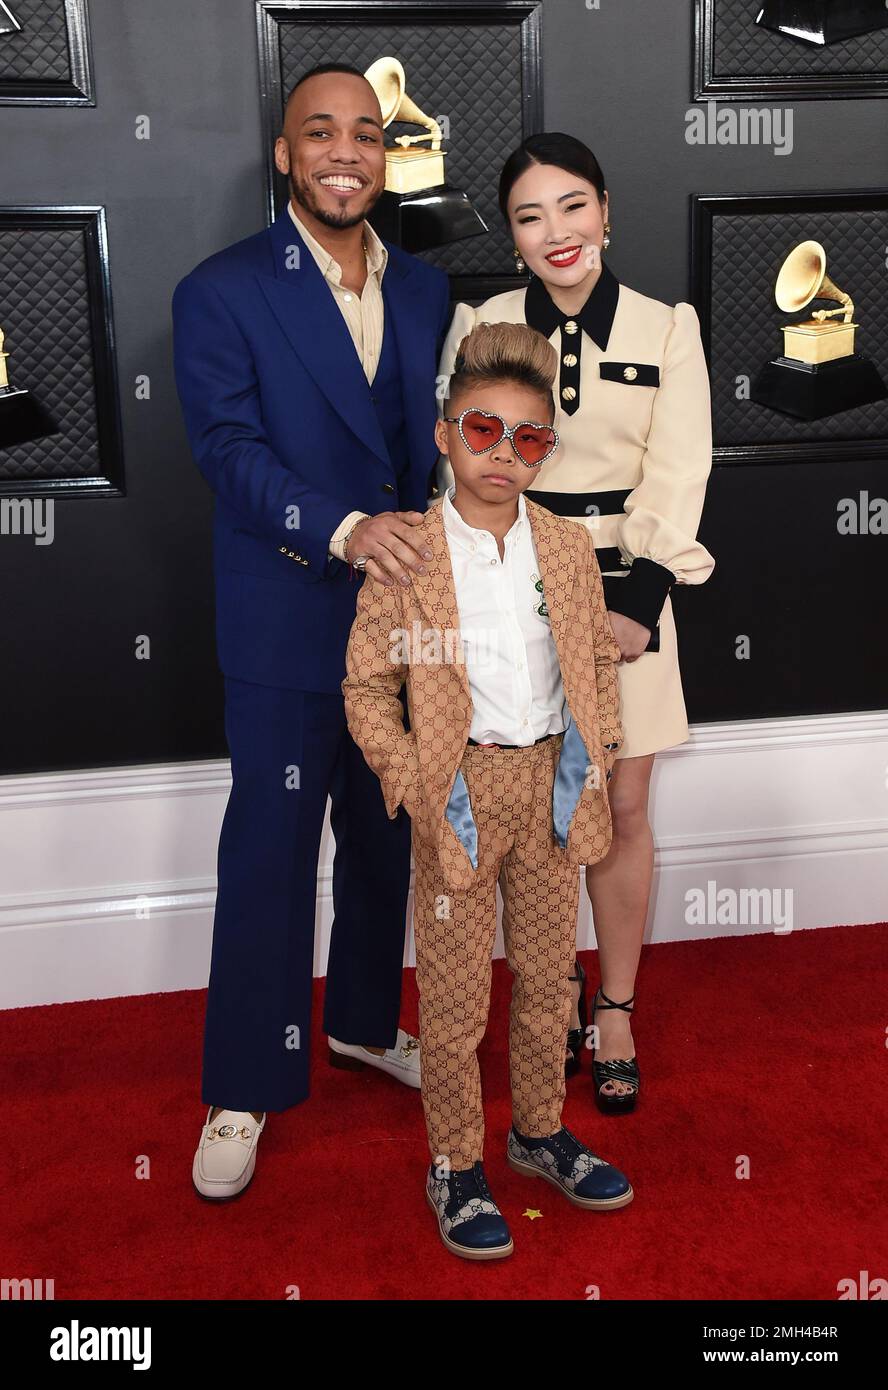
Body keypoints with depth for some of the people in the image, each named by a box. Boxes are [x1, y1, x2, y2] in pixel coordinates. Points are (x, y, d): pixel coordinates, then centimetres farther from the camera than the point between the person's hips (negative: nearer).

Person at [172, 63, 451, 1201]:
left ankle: (363, 1022, 38)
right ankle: (244, 1089, 19)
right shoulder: (222, 292, -5)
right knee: (269, 852, 3)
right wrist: (345, 531, -29)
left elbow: (443, 440, 10)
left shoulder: (426, 290, 10)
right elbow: (229, 450, -14)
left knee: (384, 837, 17)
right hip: (287, 626, -5)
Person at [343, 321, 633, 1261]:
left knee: (548, 975, 17)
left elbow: (598, 658, 13)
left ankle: (540, 1132, 38)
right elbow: (366, 687, -6)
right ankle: (455, 1166, 25)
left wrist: (590, 749, 1)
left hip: (551, 784, 4)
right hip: (462, 790, -4)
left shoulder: (569, 548, 3)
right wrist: (415, 786, -14)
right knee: (454, 994, 6)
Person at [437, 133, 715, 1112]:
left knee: (621, 812, 4)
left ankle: (614, 1011, 22)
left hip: (625, 588, 0)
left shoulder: (665, 328, 2)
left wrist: (632, 605, -11)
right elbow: (461, 467, 2)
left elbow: (674, 478, -2)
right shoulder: (480, 328, 2)